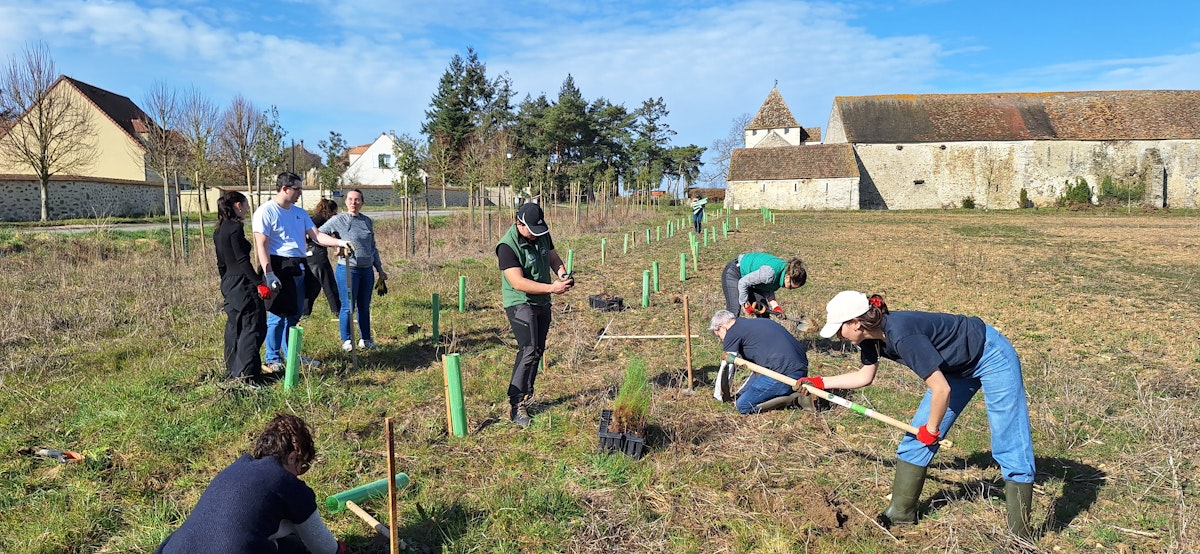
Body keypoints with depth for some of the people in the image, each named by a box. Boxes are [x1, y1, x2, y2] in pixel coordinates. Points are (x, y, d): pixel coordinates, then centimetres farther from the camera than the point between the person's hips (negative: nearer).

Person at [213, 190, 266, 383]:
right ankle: (245, 372, -6)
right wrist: (259, 282, -20)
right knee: (253, 326, -5)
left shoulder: (219, 231, 14)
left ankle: (232, 371, 21)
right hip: (242, 282, -10)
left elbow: (221, 264, 19)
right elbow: (242, 259, -20)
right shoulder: (235, 227, -14)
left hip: (228, 283, 10)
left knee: (234, 327, 15)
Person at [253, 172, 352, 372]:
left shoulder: (299, 213, 14)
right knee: (277, 315, -2)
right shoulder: (266, 211, -8)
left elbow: (316, 235, 8)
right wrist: (269, 275, -21)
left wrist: (340, 242, -8)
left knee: (294, 314, 15)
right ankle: (273, 359, 10)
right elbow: (261, 246, -13)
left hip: (297, 268, 7)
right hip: (278, 267, -7)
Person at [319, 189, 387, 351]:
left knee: (364, 307, 12)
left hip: (367, 270, 5)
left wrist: (380, 269, 19)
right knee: (347, 307, -2)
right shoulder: (338, 220, -4)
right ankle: (346, 341, 12)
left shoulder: (367, 221, 11)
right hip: (347, 269, -5)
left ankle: (365, 339, 23)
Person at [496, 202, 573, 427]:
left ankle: (526, 396, 29)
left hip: (542, 302, 8)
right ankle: (516, 405, -14)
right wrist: (552, 288, -33)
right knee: (528, 351, -19)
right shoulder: (507, 246, -22)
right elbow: (518, 282, -28)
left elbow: (553, 257, 13)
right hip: (520, 303, -8)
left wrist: (563, 274, -10)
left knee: (538, 350, 14)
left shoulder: (542, 236, 0)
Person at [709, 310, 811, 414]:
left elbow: (726, 369, 2)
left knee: (742, 406, -6)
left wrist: (720, 396, 17)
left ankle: (794, 398, -9)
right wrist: (739, 393, 38)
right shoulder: (757, 322, 28)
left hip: (785, 373, -10)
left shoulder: (733, 333, 0)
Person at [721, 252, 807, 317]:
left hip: (749, 274, 9)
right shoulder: (770, 272, -38)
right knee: (734, 312, -19)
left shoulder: (785, 269, -12)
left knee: (763, 310, 4)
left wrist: (774, 305, -15)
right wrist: (745, 305, -20)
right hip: (733, 273, -9)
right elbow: (743, 283, -30)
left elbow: (768, 288, 0)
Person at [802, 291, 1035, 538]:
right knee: (915, 438, 5)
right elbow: (864, 376, 10)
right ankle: (901, 511, 15)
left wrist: (931, 430, -15)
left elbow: (941, 390, -31)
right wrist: (819, 382, 8)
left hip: (993, 358, -9)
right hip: (958, 366, 9)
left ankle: (1019, 535, 0)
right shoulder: (871, 337, -9)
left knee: (1009, 446, -7)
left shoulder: (902, 335, -36)